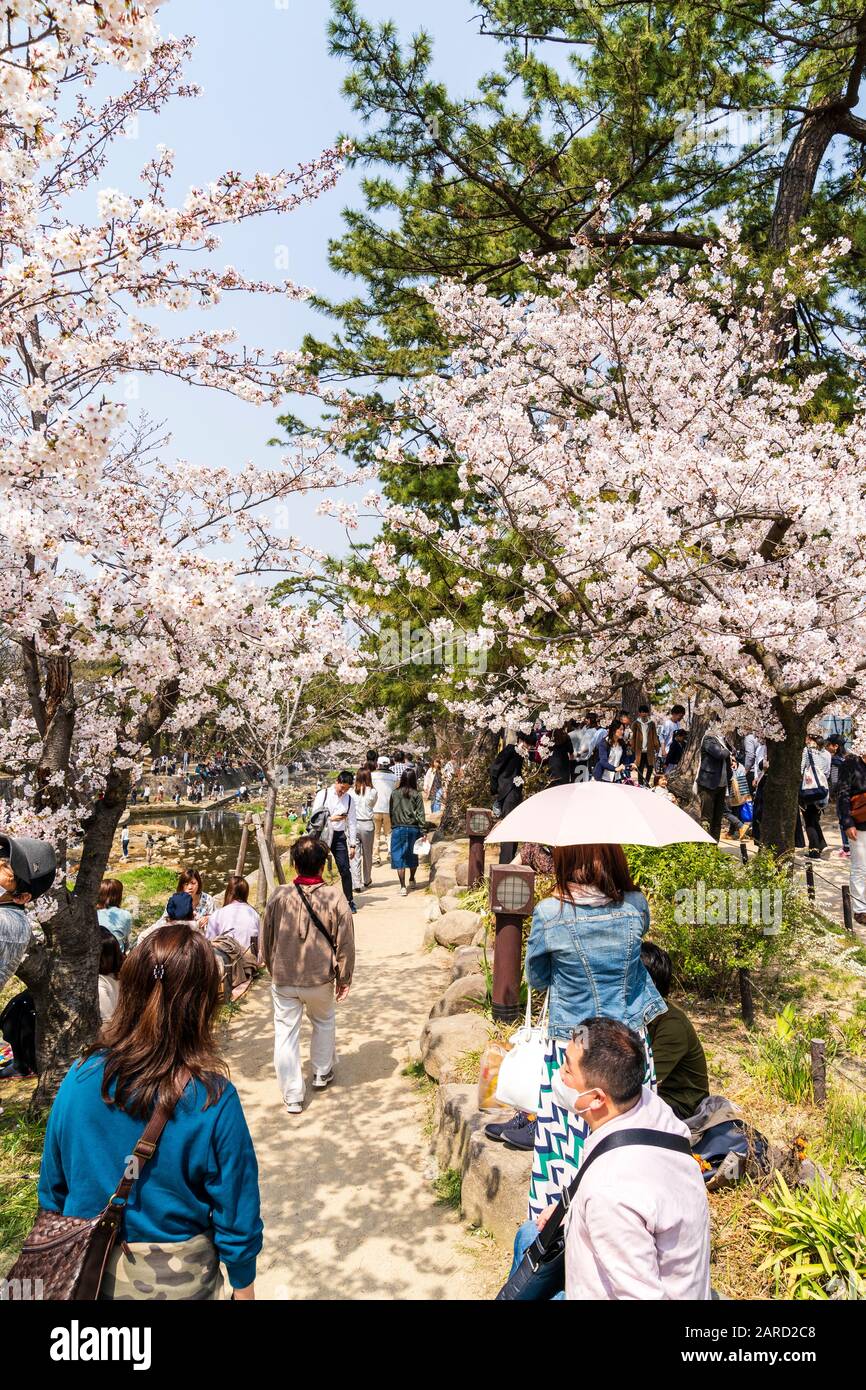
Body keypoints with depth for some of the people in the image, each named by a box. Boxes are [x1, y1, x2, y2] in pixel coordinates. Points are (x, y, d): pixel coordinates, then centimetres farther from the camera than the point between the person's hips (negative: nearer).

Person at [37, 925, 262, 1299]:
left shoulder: (80, 1078, -18)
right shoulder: (212, 1100, -26)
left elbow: (53, 1189, -3)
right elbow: (235, 1213, -16)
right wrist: (243, 1285, 2)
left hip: (88, 1269, 3)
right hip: (176, 1279, -2)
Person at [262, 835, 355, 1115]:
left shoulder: (279, 896, -10)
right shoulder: (335, 897, -14)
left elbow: (266, 940, 1)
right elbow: (345, 944, -7)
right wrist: (344, 979, 6)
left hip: (283, 979, 0)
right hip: (321, 978, 0)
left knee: (286, 1034, 11)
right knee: (324, 1023, 26)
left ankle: (292, 1096, 15)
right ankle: (322, 1074, 42)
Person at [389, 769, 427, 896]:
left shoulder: (394, 794, -2)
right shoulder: (417, 795, -6)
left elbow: (391, 812, 5)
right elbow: (421, 814, -5)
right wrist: (423, 832, -1)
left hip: (398, 829, -1)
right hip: (413, 828, 1)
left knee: (399, 857, 3)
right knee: (412, 856, 19)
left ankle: (403, 887, -2)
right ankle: (412, 880, 36)